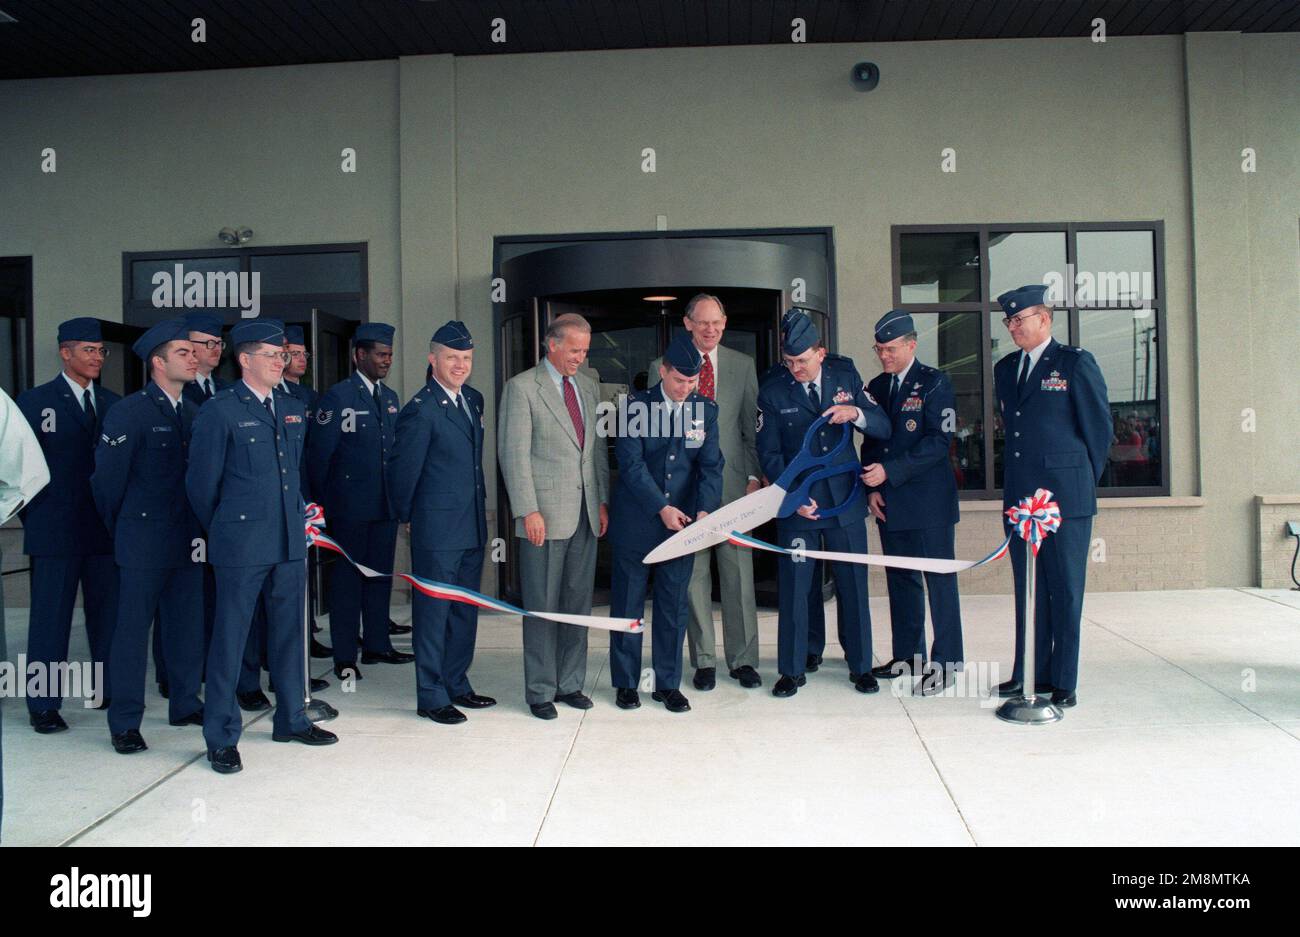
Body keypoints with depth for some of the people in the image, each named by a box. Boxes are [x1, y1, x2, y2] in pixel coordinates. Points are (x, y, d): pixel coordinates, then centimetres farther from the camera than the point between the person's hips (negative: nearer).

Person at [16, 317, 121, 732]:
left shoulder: (113, 404, 9)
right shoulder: (34, 401, 0)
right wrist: (32, 517, -1)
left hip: (107, 528, 3)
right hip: (55, 531, -3)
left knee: (108, 617, 10)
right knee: (50, 620, 3)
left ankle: (112, 692, 22)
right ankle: (44, 706, 12)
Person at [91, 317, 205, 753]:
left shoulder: (194, 413, 8)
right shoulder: (129, 412, -10)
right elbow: (107, 479, -6)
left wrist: (198, 528, 10)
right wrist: (121, 529, 3)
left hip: (186, 539, 6)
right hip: (143, 543, -6)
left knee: (187, 626, 12)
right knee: (132, 629, 1)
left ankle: (184, 704, 26)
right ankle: (125, 723, 10)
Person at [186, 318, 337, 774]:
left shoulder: (293, 409, 11)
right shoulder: (219, 411, -7)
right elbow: (202, 482, -3)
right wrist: (222, 529, 6)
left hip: (290, 540, 6)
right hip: (242, 545, -6)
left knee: (289, 633, 15)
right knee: (230, 638, 2)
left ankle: (292, 719, 29)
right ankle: (222, 737, 13)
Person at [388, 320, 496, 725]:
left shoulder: (474, 400, 10)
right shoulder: (421, 410, -15)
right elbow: (403, 470, -9)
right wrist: (406, 517, 1)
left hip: (473, 525, 8)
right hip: (437, 530, -8)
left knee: (465, 611, 16)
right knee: (433, 612, 2)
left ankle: (456, 685, 29)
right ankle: (431, 696, 13)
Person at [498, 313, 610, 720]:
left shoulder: (588, 387, 14)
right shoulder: (522, 387, -5)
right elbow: (514, 454, -10)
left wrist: (603, 500, 10)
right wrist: (528, 511, -15)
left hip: (586, 514, 6)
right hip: (545, 514, -6)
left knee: (578, 604, 11)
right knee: (543, 606, 1)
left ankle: (570, 684, 22)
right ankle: (540, 691, 12)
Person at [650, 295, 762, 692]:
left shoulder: (742, 366, 9)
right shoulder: (662, 367, 4)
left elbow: (752, 425, 9)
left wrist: (754, 475, 1)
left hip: (733, 481, 1)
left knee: (739, 574, 4)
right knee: (694, 576, 4)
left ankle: (742, 659, 15)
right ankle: (704, 661, 15)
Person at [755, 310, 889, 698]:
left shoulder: (846, 374, 2)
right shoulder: (773, 394, -3)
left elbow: (883, 428, 3)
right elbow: (769, 454, -2)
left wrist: (856, 413, -18)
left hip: (846, 501, 2)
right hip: (798, 504, -1)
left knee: (853, 585, 8)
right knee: (793, 588, 2)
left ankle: (860, 666, 22)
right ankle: (792, 670, 15)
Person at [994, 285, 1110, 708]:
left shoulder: (1076, 363, -4)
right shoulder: (1005, 368, 14)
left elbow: (1100, 427, -1)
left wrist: (1083, 480, 5)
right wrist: (1021, 474, 16)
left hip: (1065, 497, -6)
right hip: (1019, 495, 6)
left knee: (1065, 590, 1)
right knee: (1028, 590, 11)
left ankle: (1064, 681, 9)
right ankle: (1030, 674, 20)